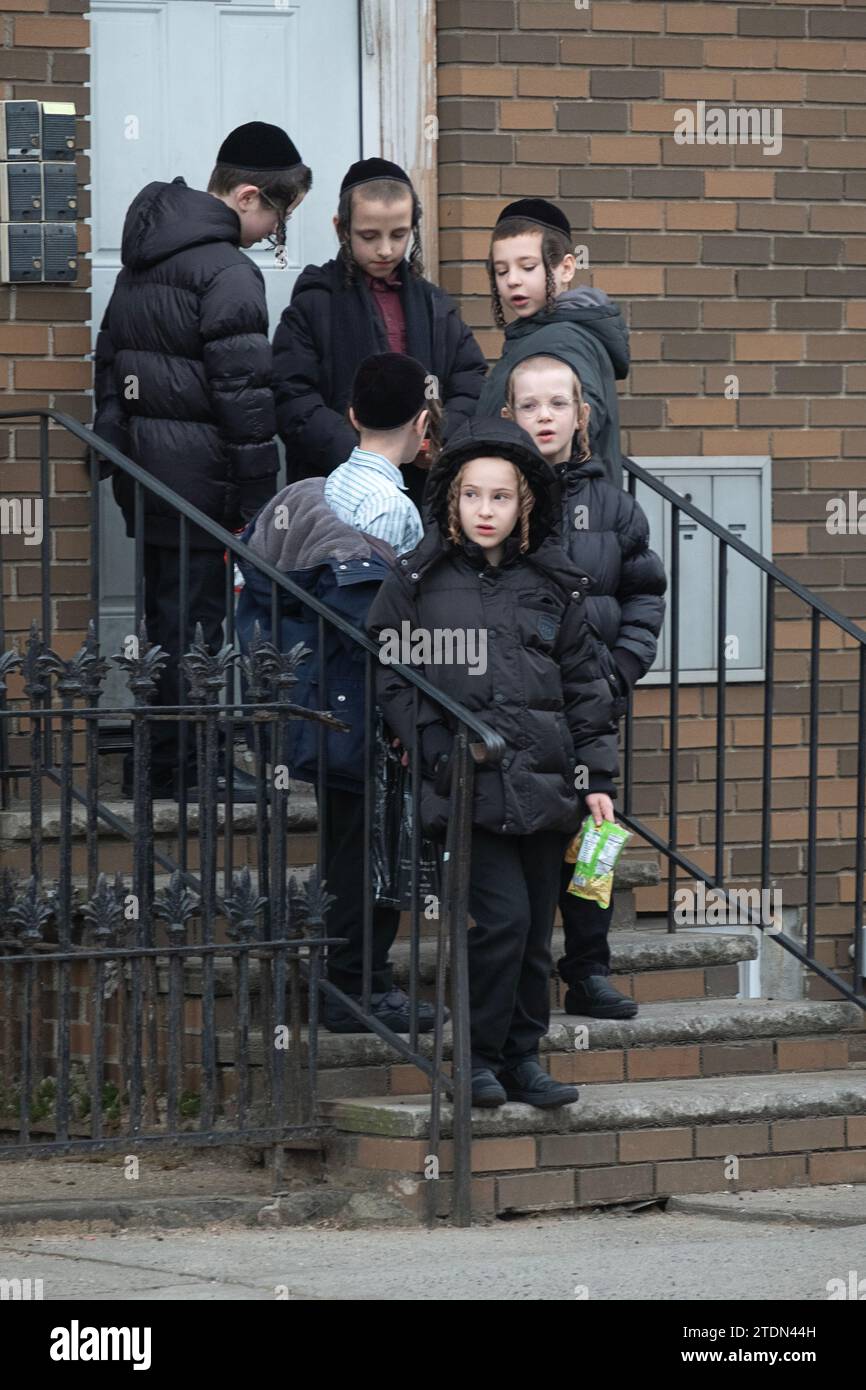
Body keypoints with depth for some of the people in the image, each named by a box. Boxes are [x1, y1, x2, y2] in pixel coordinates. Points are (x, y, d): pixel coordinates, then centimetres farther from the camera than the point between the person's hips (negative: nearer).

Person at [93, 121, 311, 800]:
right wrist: (258, 500, -15)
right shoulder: (229, 273, -15)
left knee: (165, 611, 15)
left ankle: (156, 762, 20)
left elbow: (111, 358, 20)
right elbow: (244, 393, -18)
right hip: (199, 476, -9)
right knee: (194, 616, -3)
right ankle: (179, 764, 0)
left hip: (142, 465, 9)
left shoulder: (143, 259, 13)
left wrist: (116, 442, 23)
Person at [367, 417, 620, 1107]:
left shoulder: (553, 584, 10)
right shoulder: (418, 581, 2)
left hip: (542, 784, 3)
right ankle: (479, 1056, 1)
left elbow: (584, 683, 13)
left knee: (537, 929, 6)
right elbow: (389, 676, 4)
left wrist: (596, 776, 7)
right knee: (503, 916, -14)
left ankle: (523, 1055, 20)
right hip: (468, 784, -3)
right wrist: (436, 747, -8)